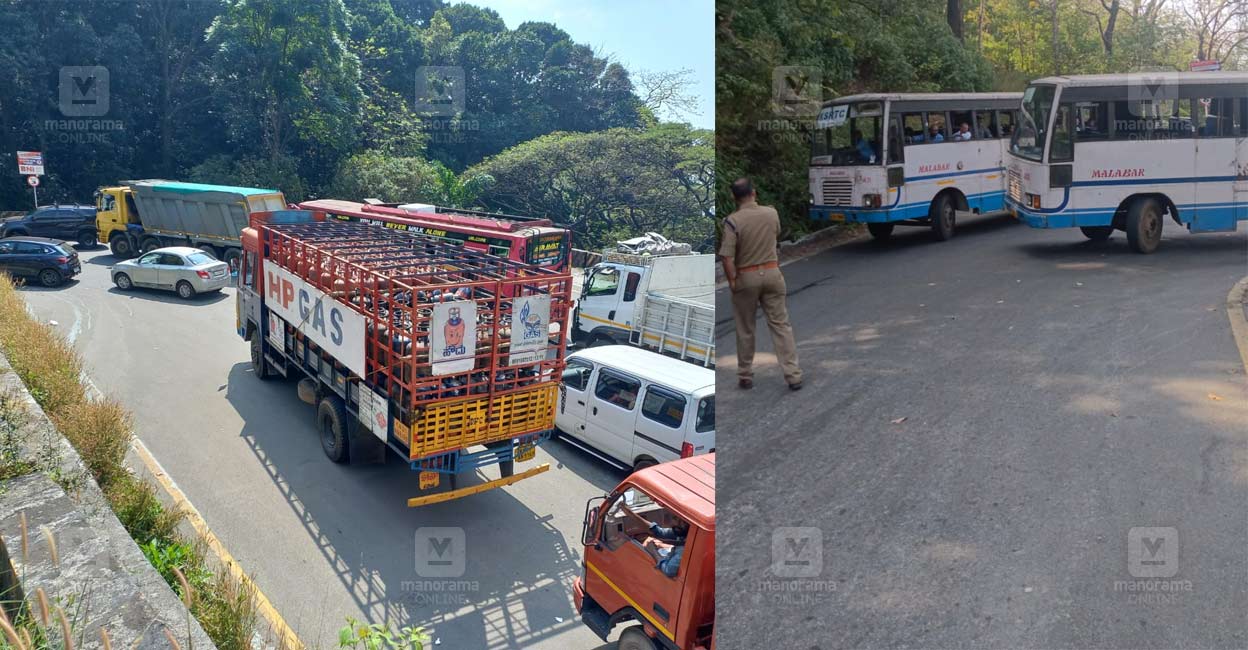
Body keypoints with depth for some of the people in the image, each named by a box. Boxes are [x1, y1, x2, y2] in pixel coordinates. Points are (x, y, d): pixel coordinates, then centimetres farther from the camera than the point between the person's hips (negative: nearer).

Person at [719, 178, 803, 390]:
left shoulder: (733, 221, -16)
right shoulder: (771, 213, -2)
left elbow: (727, 257, -21)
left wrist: (732, 280, -8)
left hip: (746, 277, -3)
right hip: (772, 273, 3)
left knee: (745, 330, 11)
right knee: (781, 324, 6)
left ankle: (745, 377, 21)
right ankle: (793, 375, 4)